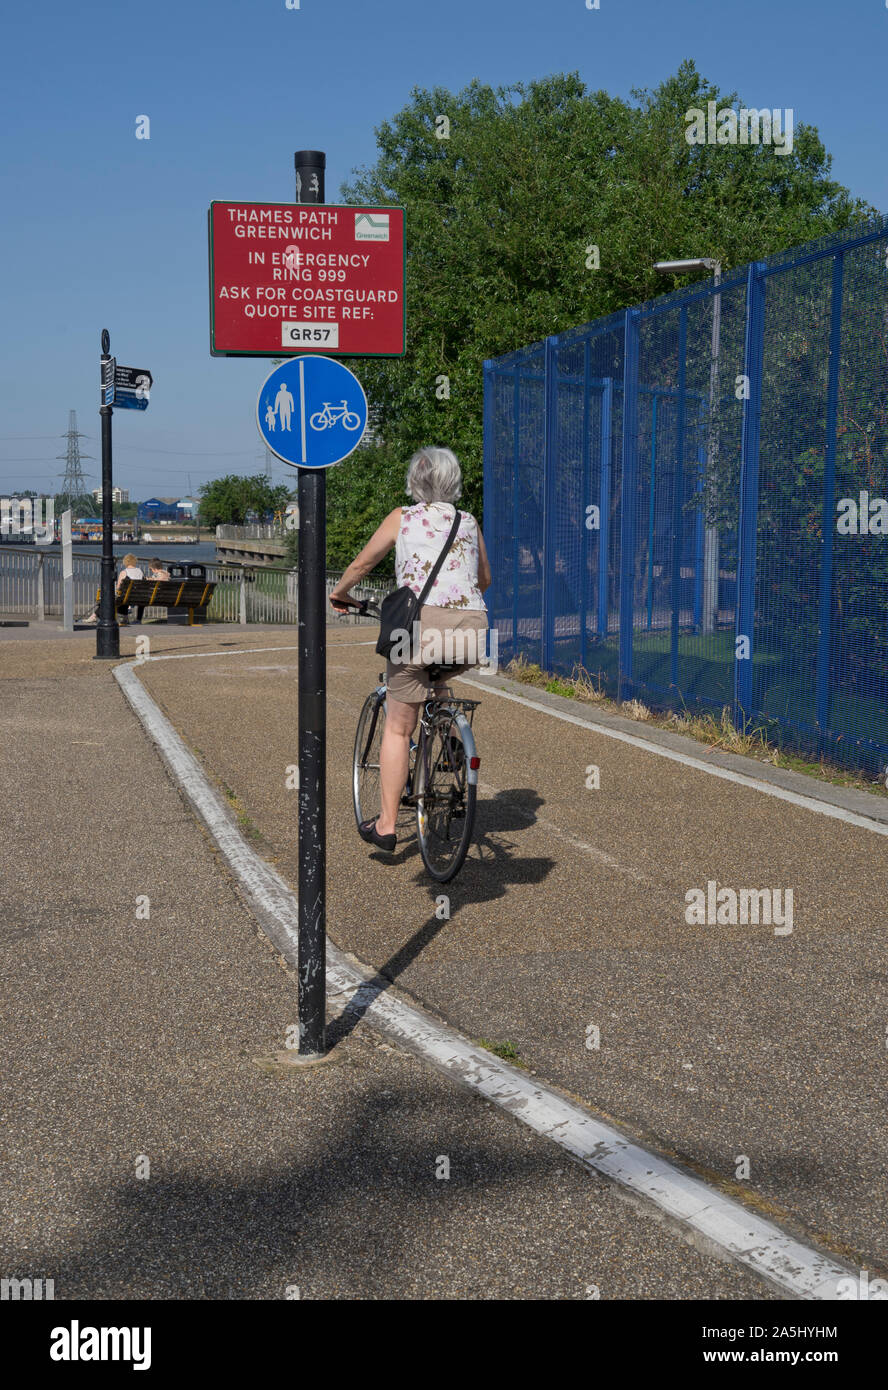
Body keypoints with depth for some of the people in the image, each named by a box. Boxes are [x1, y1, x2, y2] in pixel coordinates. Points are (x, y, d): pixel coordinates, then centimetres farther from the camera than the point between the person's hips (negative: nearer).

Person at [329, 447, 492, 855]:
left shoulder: (402, 518, 11)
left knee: (397, 728, 7)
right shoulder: (470, 523, 19)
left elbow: (361, 565, 16)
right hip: (471, 629, 3)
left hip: (421, 622, -3)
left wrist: (338, 593, 35)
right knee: (435, 677, 37)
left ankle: (386, 825, 9)